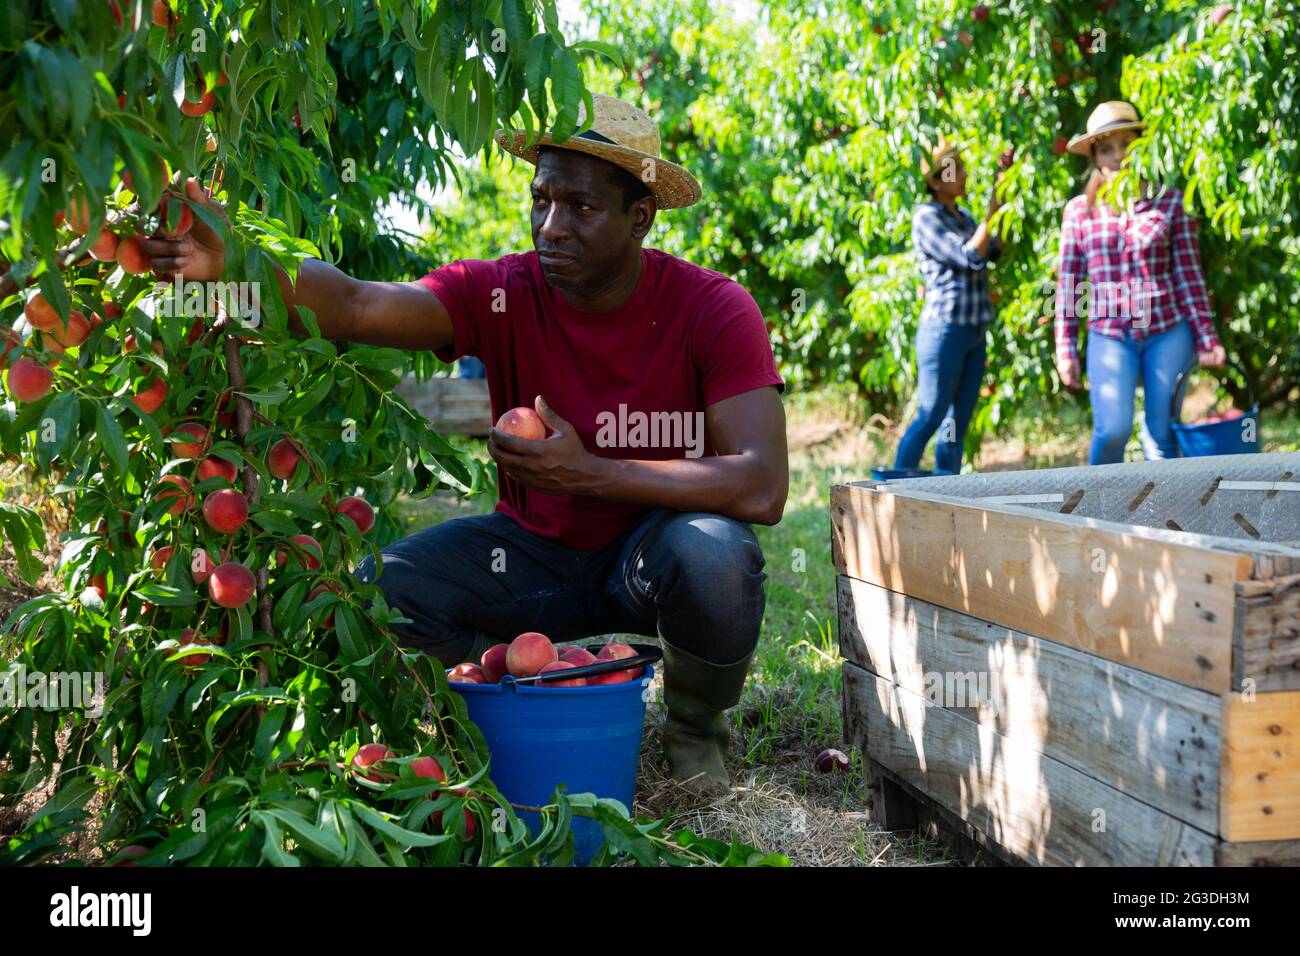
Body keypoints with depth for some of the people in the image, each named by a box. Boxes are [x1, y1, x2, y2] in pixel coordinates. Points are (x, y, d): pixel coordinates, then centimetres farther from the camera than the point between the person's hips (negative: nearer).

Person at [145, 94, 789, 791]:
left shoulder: (712, 309, -18)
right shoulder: (502, 294, -12)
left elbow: (762, 487, -28)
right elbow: (353, 306, -29)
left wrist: (586, 472, -30)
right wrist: (232, 262, -48)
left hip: (651, 549, -2)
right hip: (535, 552, 2)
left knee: (714, 556, -36)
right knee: (371, 593, -19)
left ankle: (695, 732, -3)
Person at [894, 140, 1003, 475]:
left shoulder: (963, 217, 14)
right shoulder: (926, 218, -10)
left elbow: (994, 252, 16)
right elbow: (970, 257, -16)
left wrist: (1002, 206, 12)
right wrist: (991, 212, -10)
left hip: (974, 332, 8)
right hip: (944, 330, -8)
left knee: (959, 421, 8)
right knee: (930, 417, -7)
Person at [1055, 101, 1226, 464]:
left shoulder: (1170, 202, 2)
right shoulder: (1078, 210, 4)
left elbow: (1189, 274, 3)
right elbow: (1068, 282, 6)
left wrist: (1206, 338, 0)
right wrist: (1065, 348, 3)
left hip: (1169, 333, 1)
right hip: (1108, 336, 0)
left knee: (1162, 435, 3)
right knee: (1113, 429, -17)